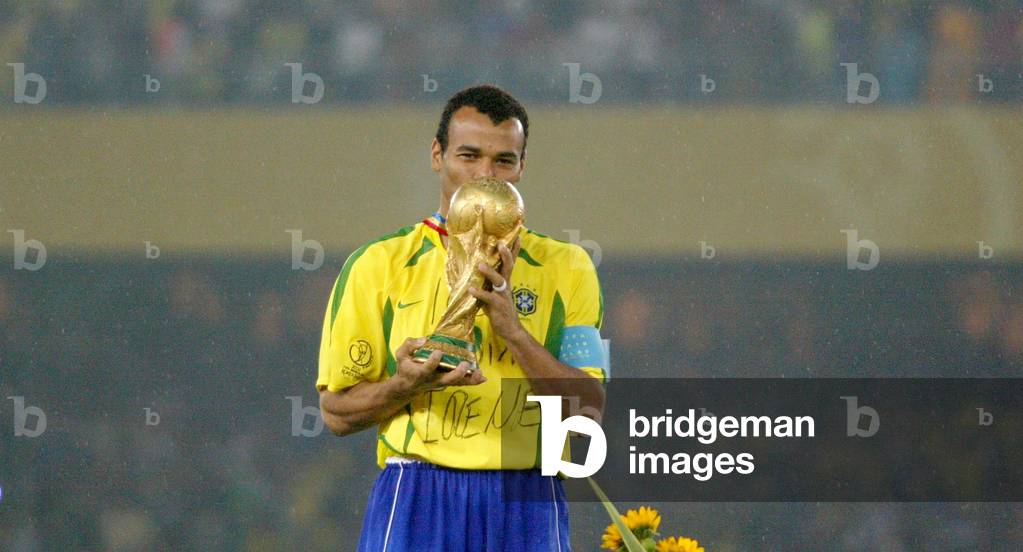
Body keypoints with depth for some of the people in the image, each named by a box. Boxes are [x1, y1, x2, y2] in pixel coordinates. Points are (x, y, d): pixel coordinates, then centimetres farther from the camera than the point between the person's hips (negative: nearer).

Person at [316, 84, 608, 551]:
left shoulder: (565, 268, 10)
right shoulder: (379, 265, 7)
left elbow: (590, 407, 1)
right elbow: (337, 412, 6)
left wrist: (512, 328, -11)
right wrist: (407, 384, -13)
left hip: (526, 506, 1)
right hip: (414, 502, -1)